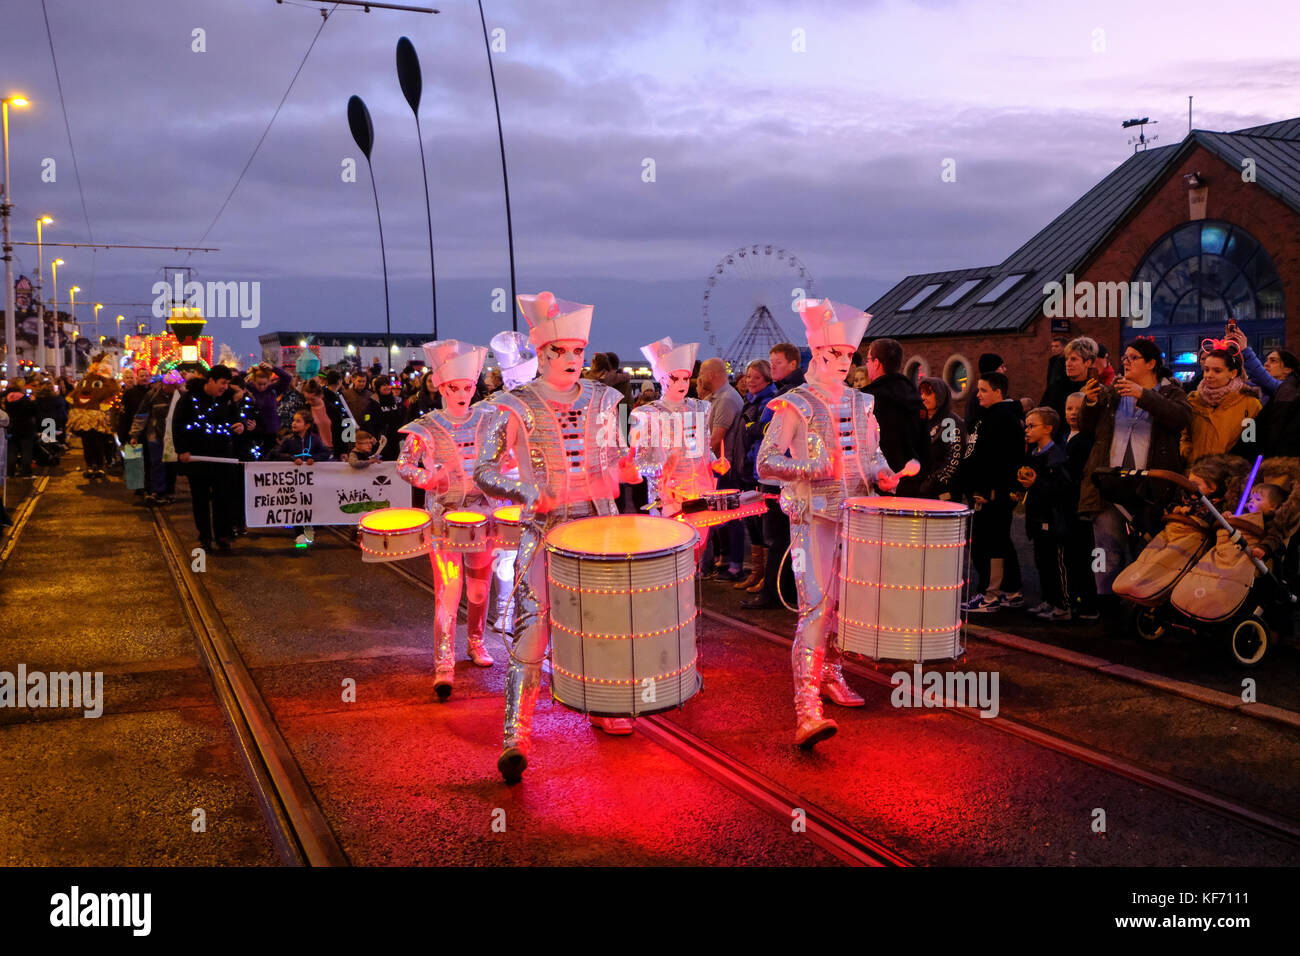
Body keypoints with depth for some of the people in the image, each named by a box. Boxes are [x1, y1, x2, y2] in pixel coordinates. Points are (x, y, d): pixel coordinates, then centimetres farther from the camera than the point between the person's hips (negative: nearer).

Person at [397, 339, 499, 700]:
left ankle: (476, 641, 38)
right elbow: (404, 464, -1)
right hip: (444, 518, -3)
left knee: (480, 588, 14)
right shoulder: (426, 427, -5)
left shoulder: (488, 420, 3)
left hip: (481, 513, 3)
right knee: (448, 590, -10)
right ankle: (444, 666, -8)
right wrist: (426, 478, -19)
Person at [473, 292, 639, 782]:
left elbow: (623, 460, 18)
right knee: (533, 622, -13)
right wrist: (527, 494, -25)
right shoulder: (517, 407, -5)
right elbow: (485, 471, -9)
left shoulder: (604, 400, 8)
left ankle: (604, 708, 34)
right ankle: (516, 737, -10)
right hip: (544, 527, -4)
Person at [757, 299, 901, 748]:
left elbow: (875, 455, 25)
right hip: (813, 517, -6)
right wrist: (816, 468, -22)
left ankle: (830, 675, 34)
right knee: (817, 605, -16)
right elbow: (765, 462, -10)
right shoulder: (793, 405, -4)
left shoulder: (862, 404, 14)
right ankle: (807, 710, -21)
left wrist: (882, 474, 2)